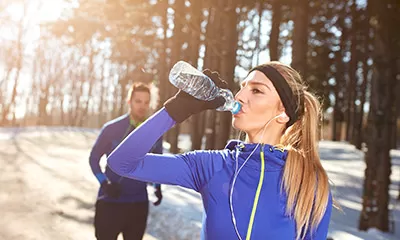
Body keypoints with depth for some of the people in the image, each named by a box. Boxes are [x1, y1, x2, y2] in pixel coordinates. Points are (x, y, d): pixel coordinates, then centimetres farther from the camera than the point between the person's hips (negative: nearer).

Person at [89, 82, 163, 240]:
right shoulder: (111, 128, -9)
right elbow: (94, 158, 0)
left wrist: (157, 186, -3)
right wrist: (105, 183, -15)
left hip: (139, 203, 3)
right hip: (110, 201, -2)